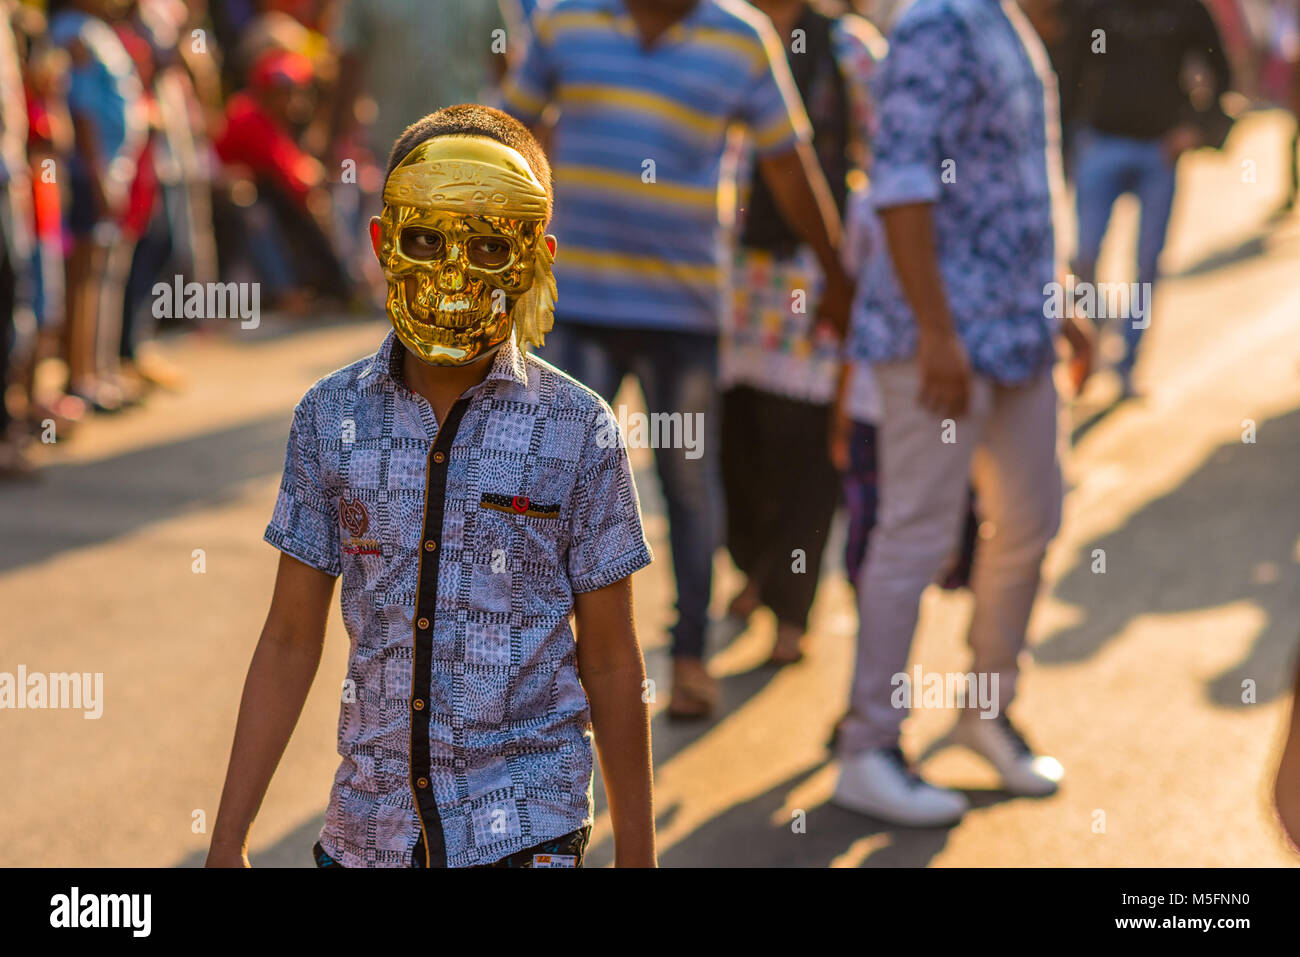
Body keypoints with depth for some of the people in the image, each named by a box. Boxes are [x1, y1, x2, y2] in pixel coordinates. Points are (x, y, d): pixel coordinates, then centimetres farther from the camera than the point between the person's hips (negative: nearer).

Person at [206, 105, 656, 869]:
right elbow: (291, 642, 5)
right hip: (370, 824, 3)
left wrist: (637, 856, 2)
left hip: (524, 828, -3)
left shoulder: (578, 431, -6)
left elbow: (610, 662, 0)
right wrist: (229, 839, 4)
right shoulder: (332, 418, 1)